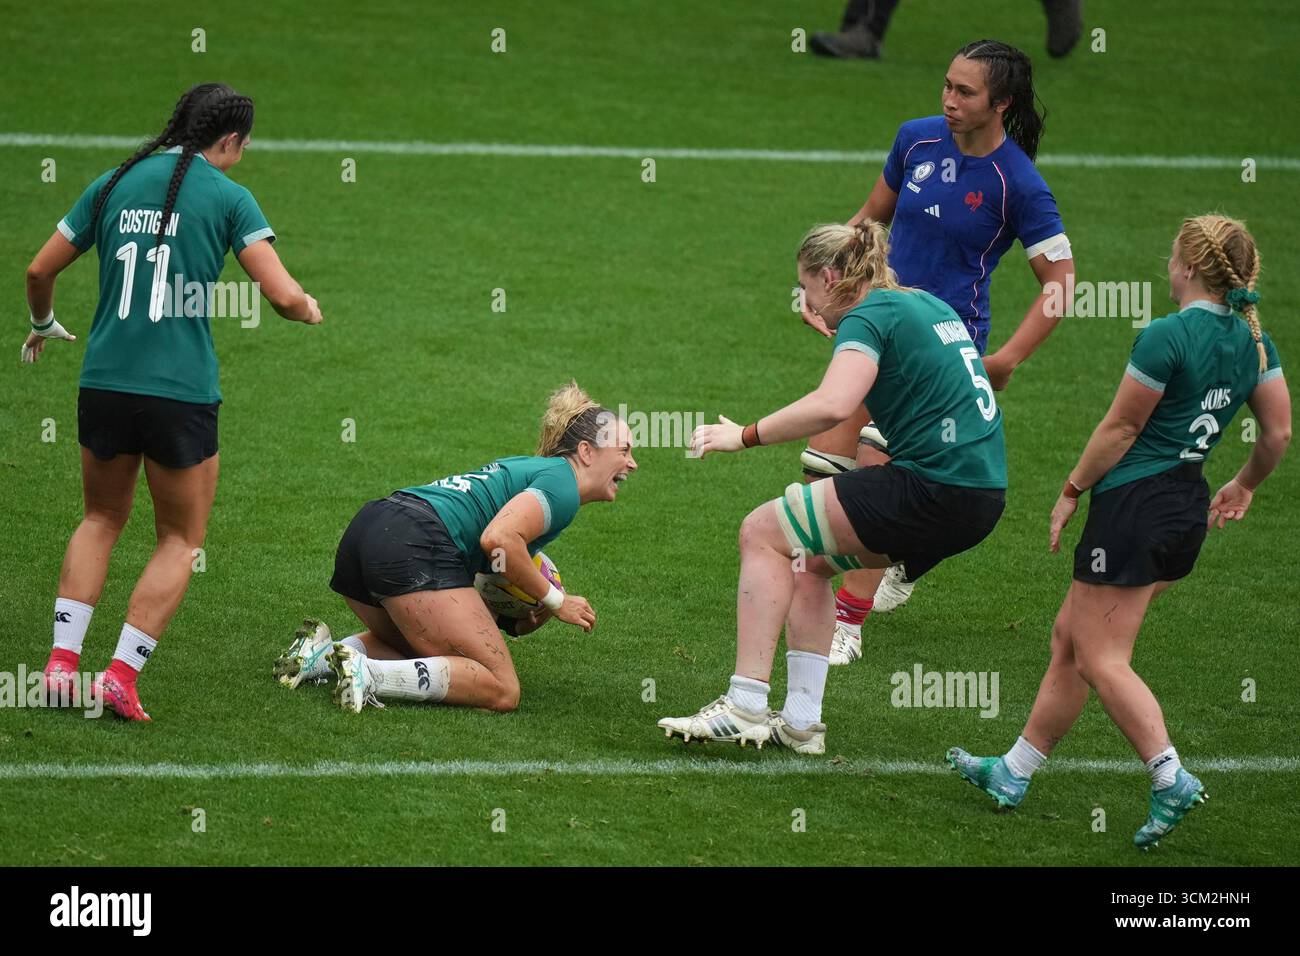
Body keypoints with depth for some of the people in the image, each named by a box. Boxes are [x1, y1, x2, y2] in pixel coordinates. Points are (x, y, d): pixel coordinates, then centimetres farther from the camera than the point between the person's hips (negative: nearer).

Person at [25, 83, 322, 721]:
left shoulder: (115, 184, 8)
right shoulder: (228, 196, -3)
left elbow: (40, 269, 12)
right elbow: (281, 293, -10)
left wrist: (43, 326, 33)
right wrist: (307, 309, 13)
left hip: (104, 382, 4)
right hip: (182, 392, -4)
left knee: (101, 520, 23)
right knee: (181, 540, 12)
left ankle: (61, 662, 11)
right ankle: (121, 676, 1)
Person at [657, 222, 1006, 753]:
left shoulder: (867, 319, -8)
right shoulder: (927, 306, 19)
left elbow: (833, 405, -26)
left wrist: (745, 436, -17)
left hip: (932, 490, -9)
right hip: (982, 495, 9)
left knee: (763, 534, -1)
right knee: (807, 559, 21)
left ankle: (745, 708, -6)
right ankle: (801, 722, 16)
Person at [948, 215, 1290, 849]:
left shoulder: (1166, 337, -17)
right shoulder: (1256, 344, 5)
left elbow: (1121, 428, -12)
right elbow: (1279, 431, 10)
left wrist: (1072, 490, 0)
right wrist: (1244, 488, 28)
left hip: (1135, 504, -9)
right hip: (1187, 509, 9)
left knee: (1100, 658, -3)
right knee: (1070, 636, 17)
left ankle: (1171, 781, -16)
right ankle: (1014, 773, 24)